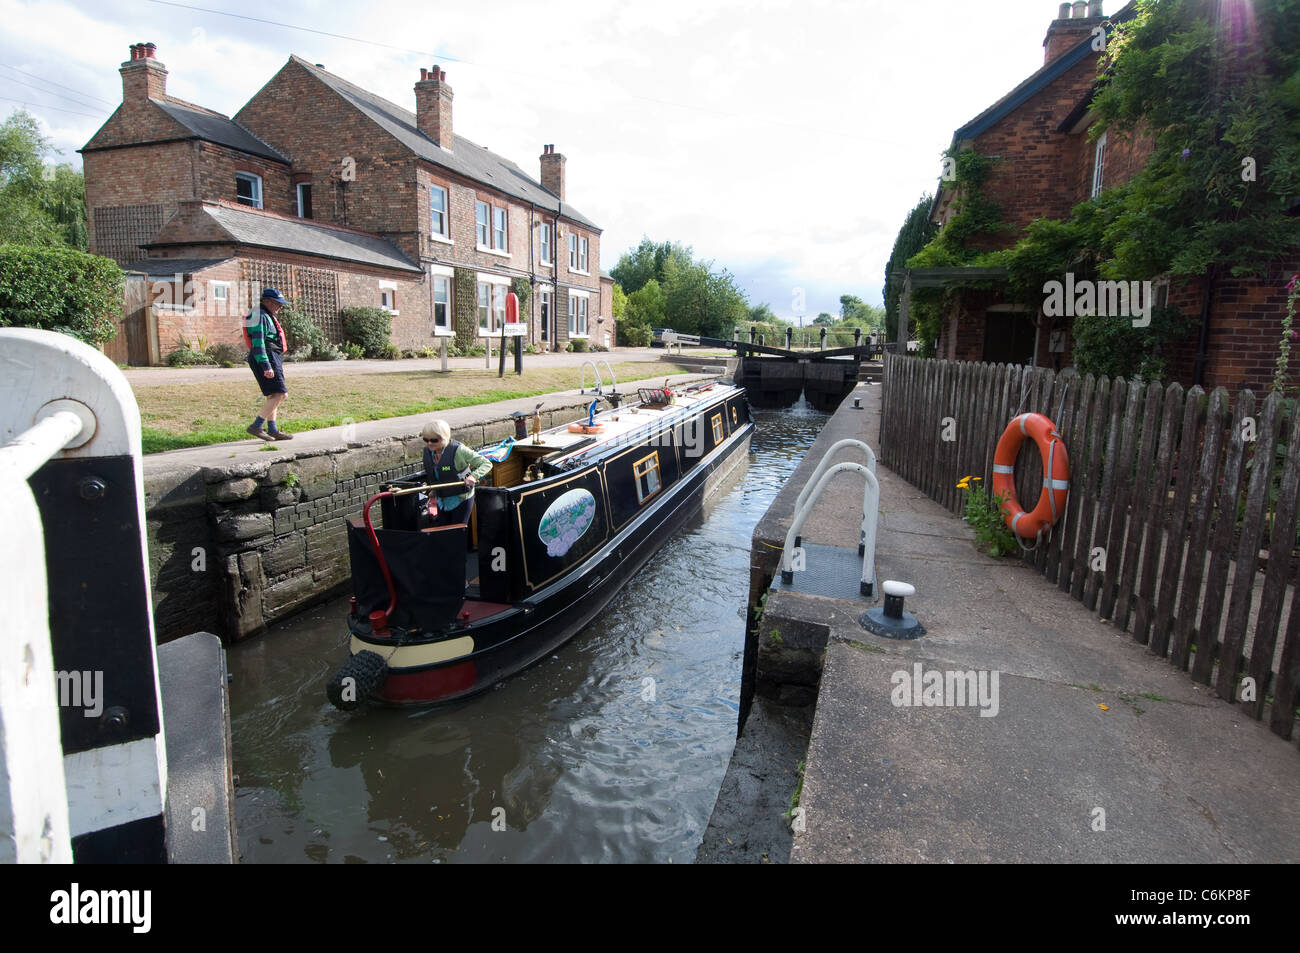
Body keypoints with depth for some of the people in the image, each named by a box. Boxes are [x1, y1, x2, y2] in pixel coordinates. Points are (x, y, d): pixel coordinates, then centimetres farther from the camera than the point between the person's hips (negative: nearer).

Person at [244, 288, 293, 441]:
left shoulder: (266, 316, 22)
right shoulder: (260, 316, -12)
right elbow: (258, 343, -20)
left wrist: (278, 365, 30)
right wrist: (266, 367, -26)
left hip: (272, 359, 11)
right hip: (265, 358, -11)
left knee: (273, 396, 13)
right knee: (280, 394, -15)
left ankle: (273, 430, 17)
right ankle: (256, 426, -14)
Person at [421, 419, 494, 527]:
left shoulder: (458, 450, -21)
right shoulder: (427, 451, -1)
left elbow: (487, 463, -19)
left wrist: (474, 476, -34)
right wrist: (433, 492, 14)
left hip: (460, 500, -6)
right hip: (442, 501, 6)